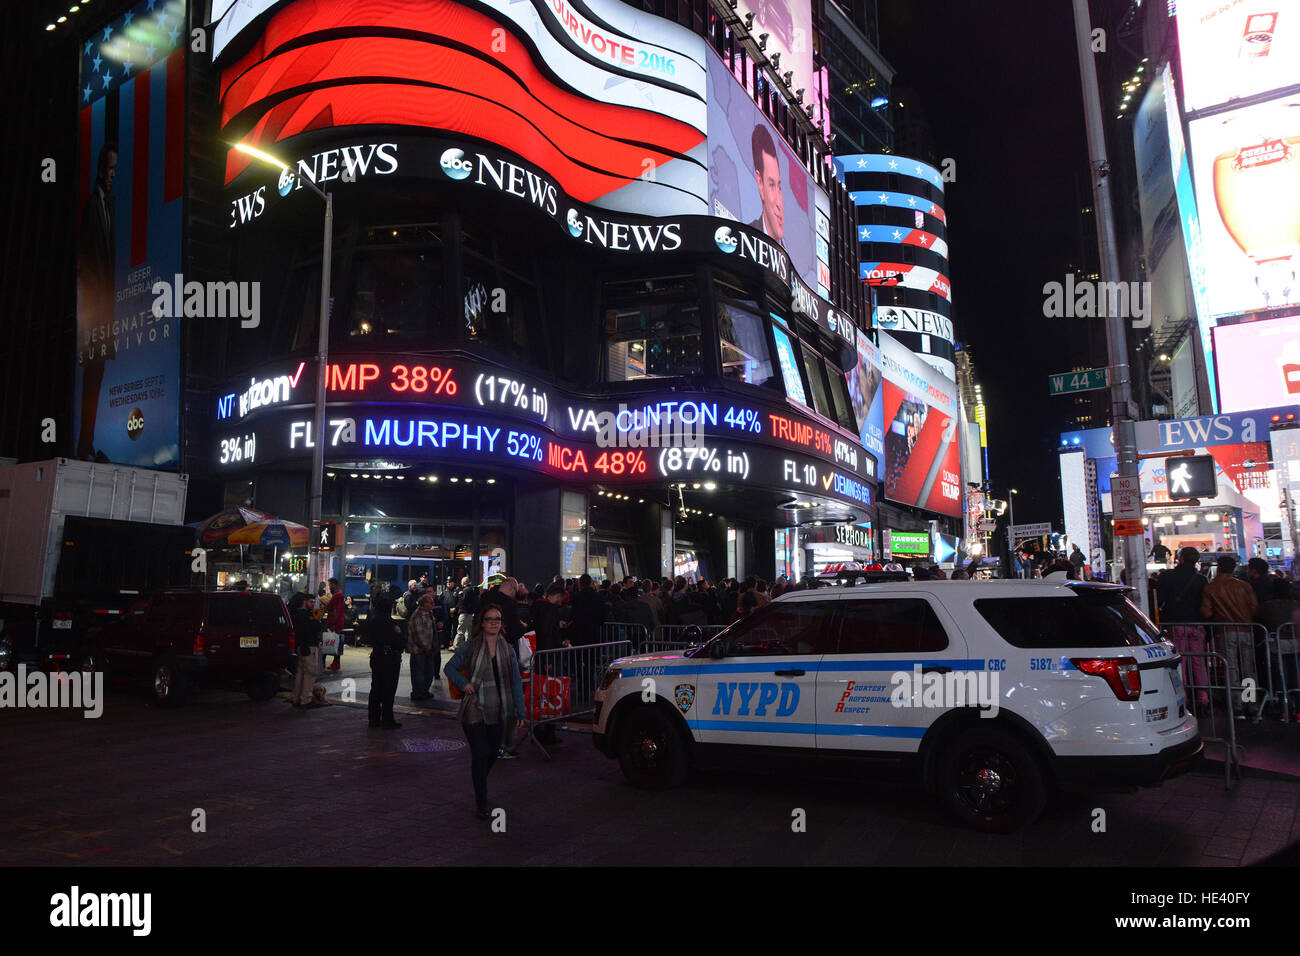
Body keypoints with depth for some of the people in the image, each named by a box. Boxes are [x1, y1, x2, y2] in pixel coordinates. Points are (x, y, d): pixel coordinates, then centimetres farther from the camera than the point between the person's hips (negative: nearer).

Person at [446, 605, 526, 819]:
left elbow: (516, 682, 7)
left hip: (497, 711, 4)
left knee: (493, 753, 13)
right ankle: (481, 803, 6)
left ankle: (479, 784, 43)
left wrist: (520, 712, 4)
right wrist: (463, 683, -13)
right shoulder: (470, 646, -4)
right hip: (474, 710, -4)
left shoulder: (507, 649, 4)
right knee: (480, 754, -9)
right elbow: (450, 667, 6)